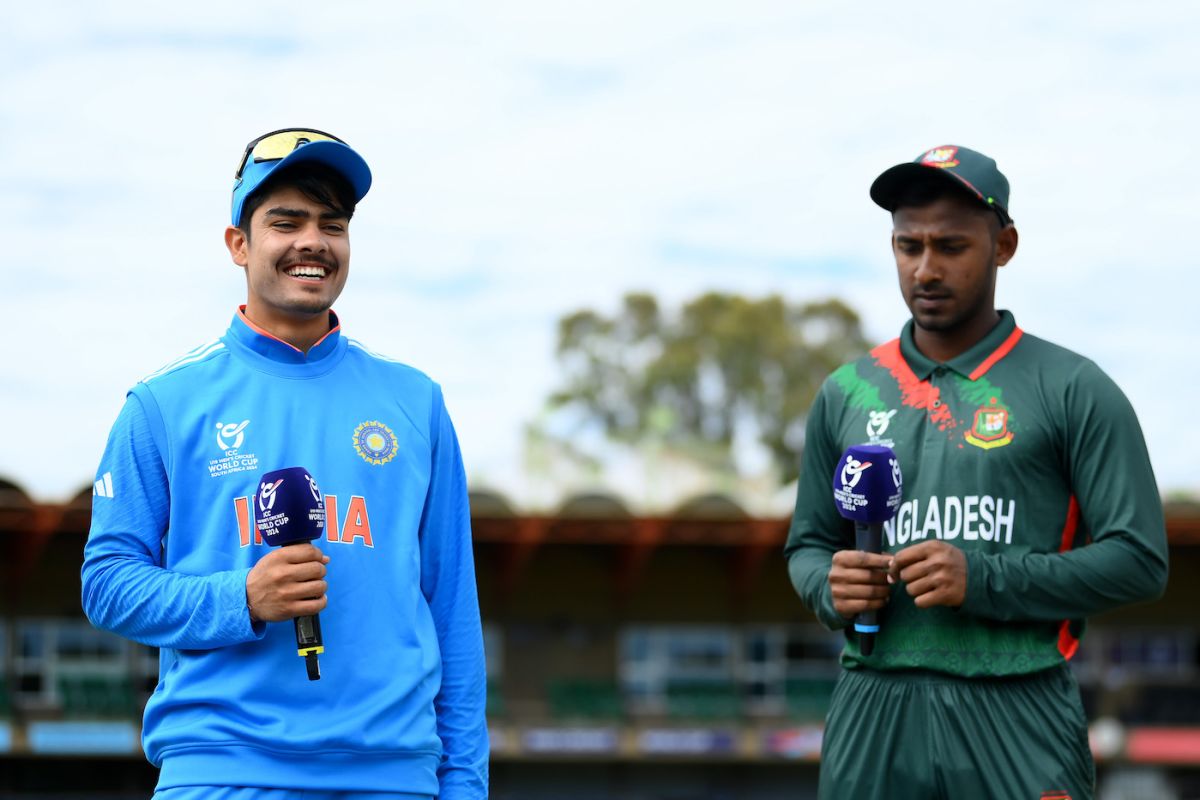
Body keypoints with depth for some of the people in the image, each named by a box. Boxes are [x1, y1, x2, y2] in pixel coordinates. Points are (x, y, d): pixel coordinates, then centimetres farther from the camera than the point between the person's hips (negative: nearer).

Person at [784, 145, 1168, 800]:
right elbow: (808, 543, 22)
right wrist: (830, 588, -2)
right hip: (874, 712, 3)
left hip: (1018, 717, -3)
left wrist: (984, 580, -13)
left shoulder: (1073, 391, 3)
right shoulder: (847, 394, 15)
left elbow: (1138, 559, -3)